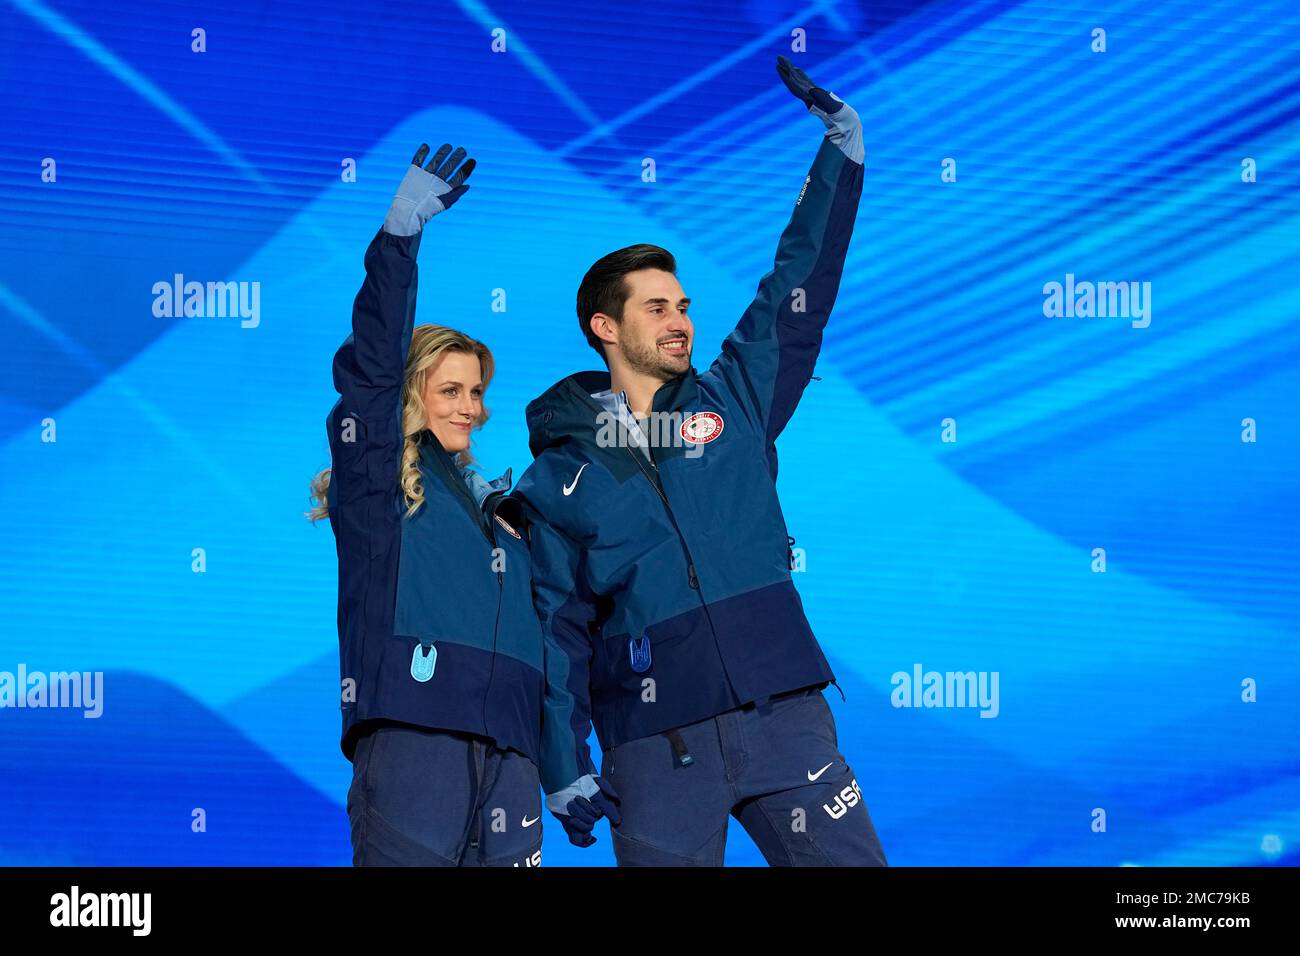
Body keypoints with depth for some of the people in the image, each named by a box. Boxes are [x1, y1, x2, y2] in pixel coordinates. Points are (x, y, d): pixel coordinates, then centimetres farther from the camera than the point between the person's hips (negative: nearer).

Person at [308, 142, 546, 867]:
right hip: (409, 740, -6)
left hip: (507, 753, 6)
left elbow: (535, 637, 25)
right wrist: (401, 234, -13)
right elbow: (371, 365, -6)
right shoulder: (378, 480, 9)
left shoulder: (500, 508, 27)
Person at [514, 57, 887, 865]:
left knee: (851, 860, -5)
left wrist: (842, 148, 7)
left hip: (784, 714, 2)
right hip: (655, 749, -1)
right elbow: (557, 634, 6)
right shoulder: (559, 481, 8)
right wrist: (564, 769, -1)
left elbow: (802, 284, 11)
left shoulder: (735, 402, 13)